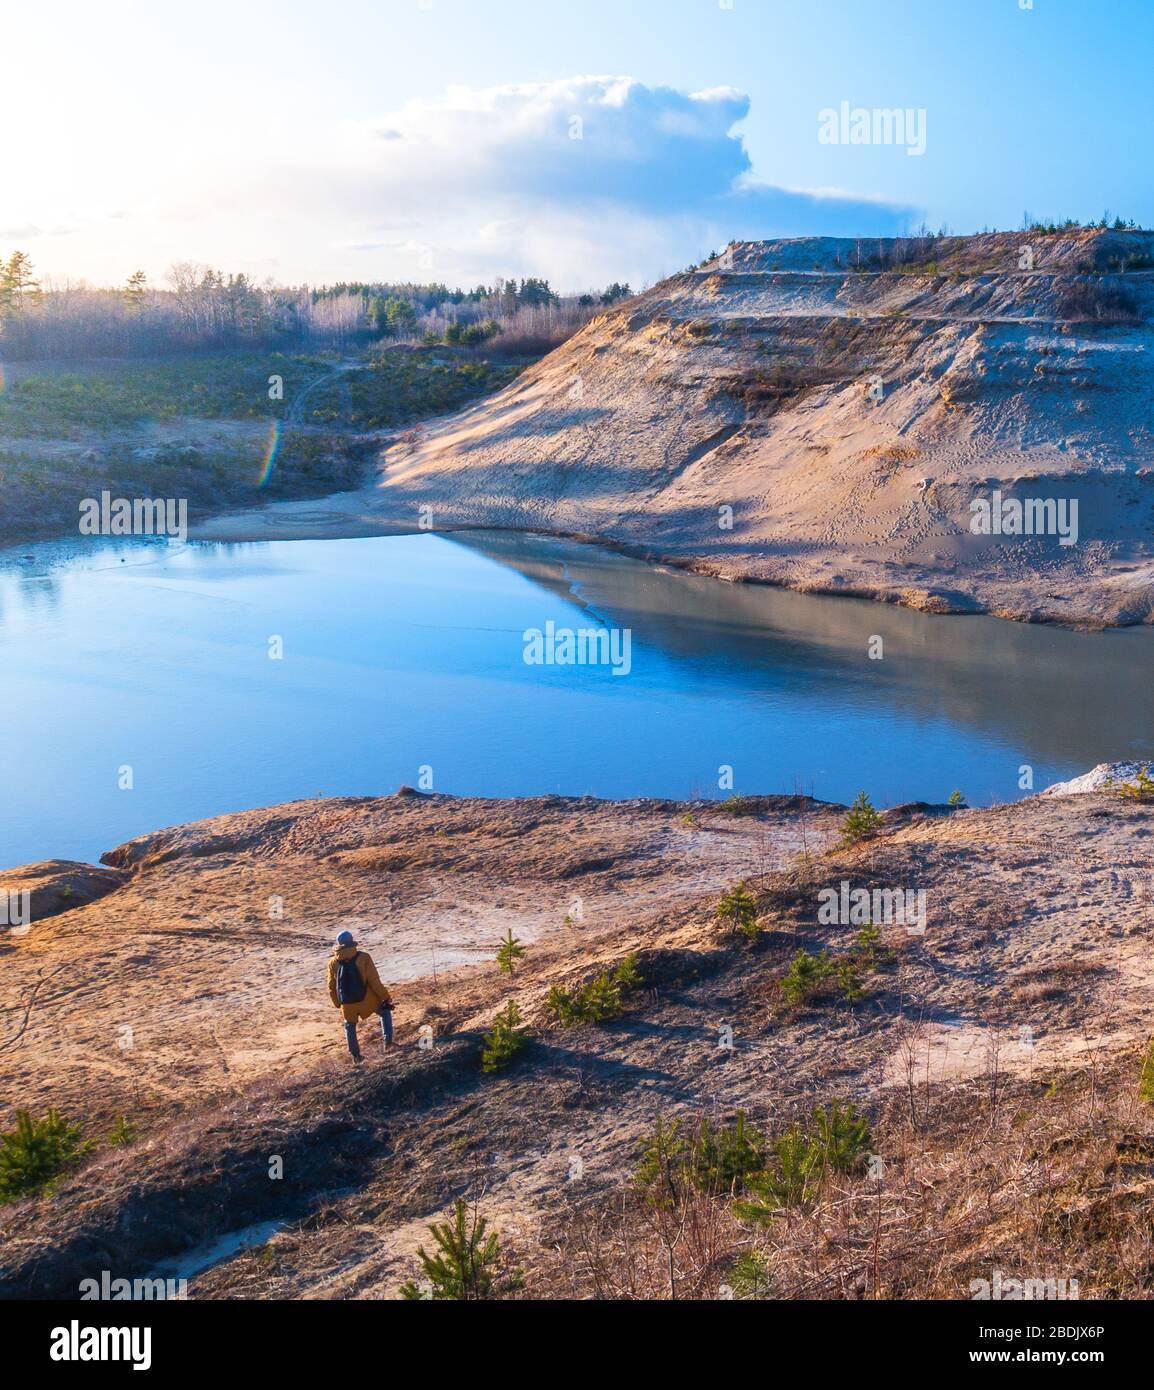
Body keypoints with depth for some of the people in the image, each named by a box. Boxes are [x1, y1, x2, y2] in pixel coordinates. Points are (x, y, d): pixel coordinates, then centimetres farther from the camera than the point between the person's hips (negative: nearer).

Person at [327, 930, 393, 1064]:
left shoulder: (333, 962, -4)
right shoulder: (363, 958, -15)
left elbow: (332, 986, 6)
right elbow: (374, 981, -14)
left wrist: (337, 1003, 22)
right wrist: (386, 997, -2)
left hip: (347, 1003, 3)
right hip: (366, 999, -2)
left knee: (350, 1026, 26)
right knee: (385, 1011, 22)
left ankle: (356, 1055, 28)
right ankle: (388, 1041, 13)